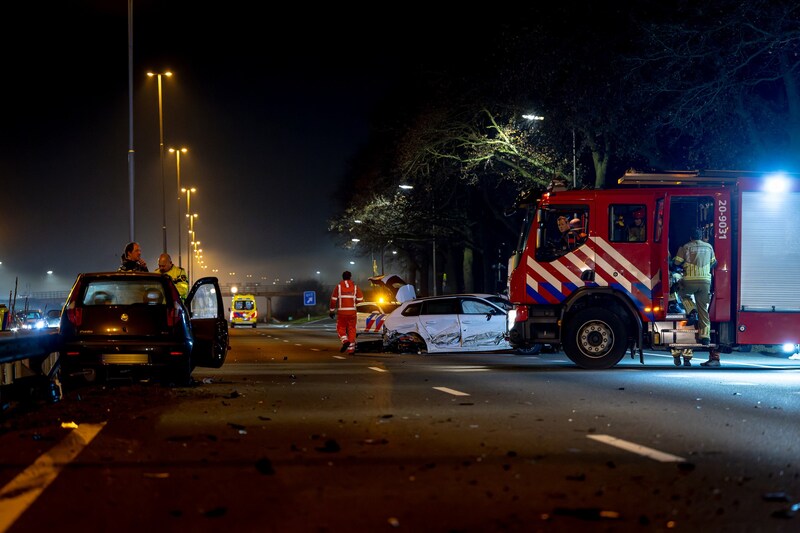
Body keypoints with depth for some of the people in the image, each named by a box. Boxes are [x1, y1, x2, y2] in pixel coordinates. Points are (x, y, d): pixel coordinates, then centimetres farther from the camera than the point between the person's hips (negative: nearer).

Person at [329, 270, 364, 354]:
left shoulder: (339, 286, 0)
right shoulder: (355, 286, 4)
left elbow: (333, 299, -1)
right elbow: (360, 299, 3)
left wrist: (332, 310, 6)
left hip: (342, 311, -2)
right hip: (352, 311, 2)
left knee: (341, 328, 10)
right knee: (351, 329, 7)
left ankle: (345, 341, -15)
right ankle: (351, 348, 4)